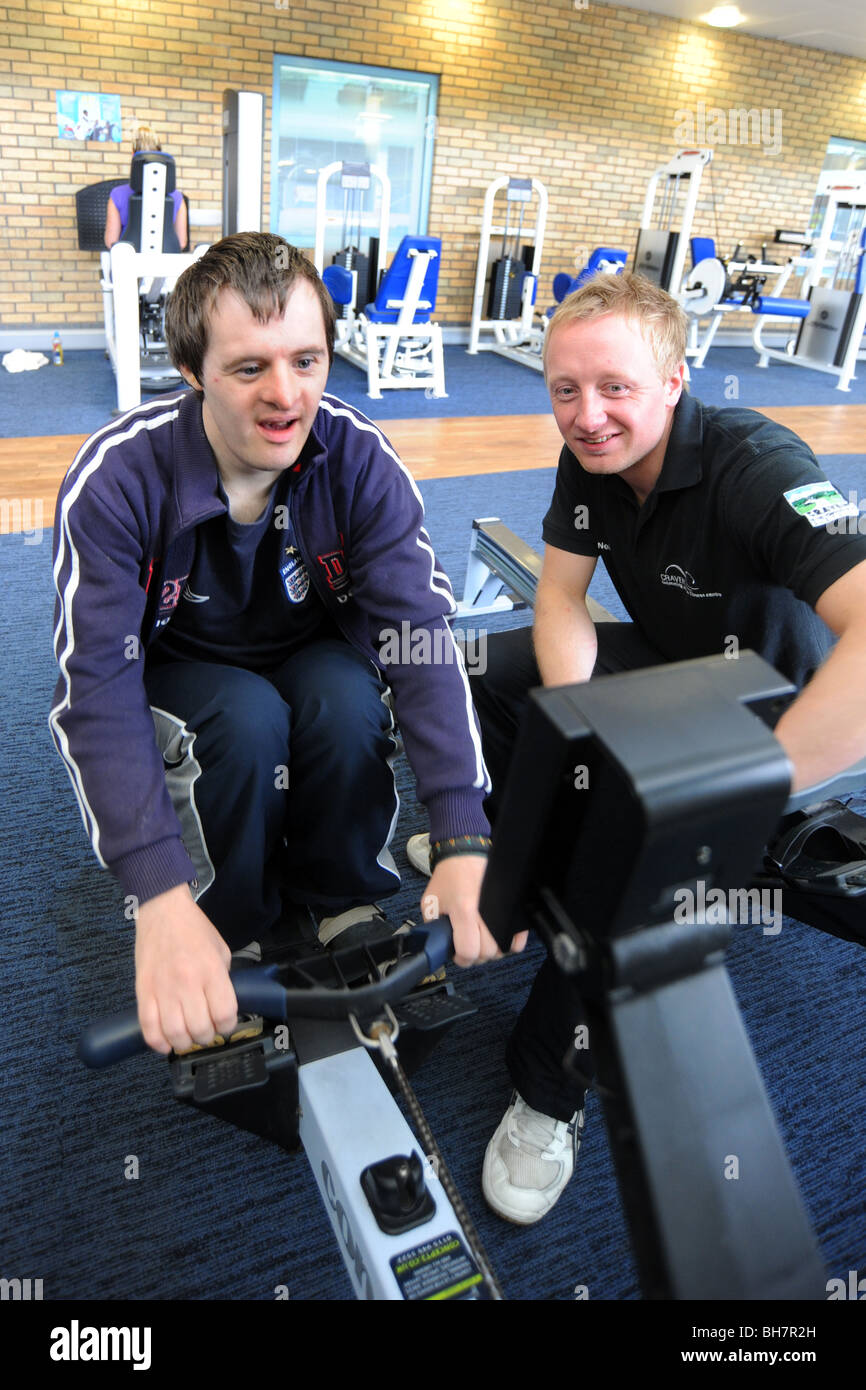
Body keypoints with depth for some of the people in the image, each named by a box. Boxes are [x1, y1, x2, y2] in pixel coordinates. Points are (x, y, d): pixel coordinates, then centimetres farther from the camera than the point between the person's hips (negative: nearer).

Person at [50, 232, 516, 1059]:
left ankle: (344, 902, -4)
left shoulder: (362, 462, -22)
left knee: (350, 701, -31)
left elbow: (421, 634, -29)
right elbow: (96, 689, -32)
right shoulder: (116, 479, -27)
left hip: (313, 653, 2)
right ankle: (233, 929, -6)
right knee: (249, 721, -33)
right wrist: (161, 898, -44)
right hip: (180, 665, -1)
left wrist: (464, 842, -40)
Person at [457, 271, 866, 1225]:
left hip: (769, 707, -6)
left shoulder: (756, 469, -32)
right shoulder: (589, 458, -10)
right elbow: (560, 599, -7)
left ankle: (550, 1091, -9)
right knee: (474, 671, -5)